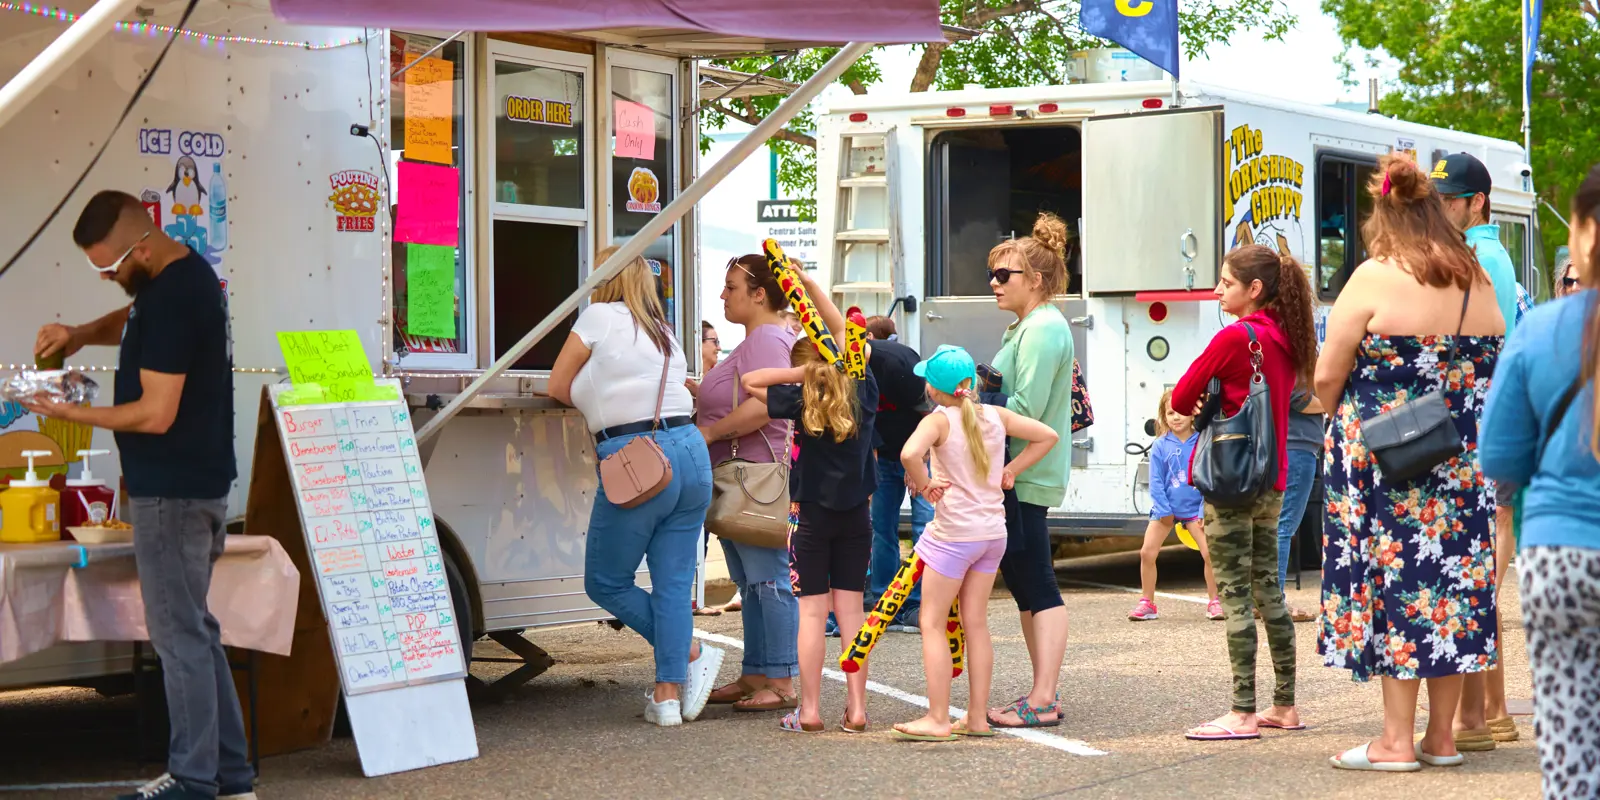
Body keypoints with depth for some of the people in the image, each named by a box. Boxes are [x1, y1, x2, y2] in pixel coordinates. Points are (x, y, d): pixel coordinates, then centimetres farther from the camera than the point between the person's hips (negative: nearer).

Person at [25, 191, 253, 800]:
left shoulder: (172, 300, -22)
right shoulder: (187, 272, 9)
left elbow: (156, 413, -22)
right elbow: (132, 320, 28)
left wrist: (69, 413, -12)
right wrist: (79, 335, 8)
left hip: (173, 492, -10)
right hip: (198, 482, 10)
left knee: (179, 635, -4)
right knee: (194, 629, 15)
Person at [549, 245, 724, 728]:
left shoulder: (600, 317, 3)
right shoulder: (664, 332, 22)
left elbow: (558, 388, 8)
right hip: (689, 453, 7)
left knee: (605, 583, 7)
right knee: (673, 581, 6)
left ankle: (691, 653, 4)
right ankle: (669, 694, 2)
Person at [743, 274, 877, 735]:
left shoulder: (803, 402, -8)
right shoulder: (862, 395, 2)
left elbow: (750, 382, 0)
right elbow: (845, 334, 12)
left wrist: (805, 371, -7)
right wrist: (809, 284, 14)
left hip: (811, 515, -3)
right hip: (855, 515, 3)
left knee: (812, 612, 0)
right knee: (851, 610, 6)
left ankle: (809, 710, 1)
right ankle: (856, 709, 4)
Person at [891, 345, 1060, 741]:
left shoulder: (938, 421, -14)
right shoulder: (996, 415, 3)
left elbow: (910, 454, -33)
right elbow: (1047, 436, 11)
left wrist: (923, 485, -16)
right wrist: (1010, 471, 9)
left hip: (954, 533, -6)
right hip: (993, 531, 6)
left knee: (932, 624, 1)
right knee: (976, 623, 12)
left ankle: (937, 719, -2)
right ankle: (977, 717, 13)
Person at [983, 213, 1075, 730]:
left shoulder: (1042, 328, -14)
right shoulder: (1029, 326, 19)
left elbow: (1025, 408, -21)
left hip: (1026, 475, -11)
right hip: (1021, 474, 11)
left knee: (1037, 587, -9)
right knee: (1025, 584, 13)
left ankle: (1042, 701, -9)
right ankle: (1043, 693, 18)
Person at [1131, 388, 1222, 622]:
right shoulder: (1160, 446, -3)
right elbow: (1156, 482, -3)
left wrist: (1205, 512, -10)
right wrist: (1164, 511, -11)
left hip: (1195, 508, -1)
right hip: (1166, 508, 1)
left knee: (1210, 552, -12)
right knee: (1147, 553, -4)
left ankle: (1214, 602, 3)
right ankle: (1147, 603, 9)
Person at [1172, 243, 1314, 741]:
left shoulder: (1235, 337, -15)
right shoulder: (1285, 339, 9)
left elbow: (1181, 399, -10)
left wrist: (1206, 405, 9)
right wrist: (1224, 402, 6)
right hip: (1271, 480, 8)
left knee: (1235, 593, -6)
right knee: (1268, 589, 14)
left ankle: (1243, 714, -6)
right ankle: (1285, 705, 18)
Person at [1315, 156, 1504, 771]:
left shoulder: (1377, 278, -10)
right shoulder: (1478, 282, 8)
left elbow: (1327, 378, -9)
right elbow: (1493, 371, 16)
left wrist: (1338, 421, 10)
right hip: (1463, 462, 5)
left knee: (1393, 582, -1)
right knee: (1454, 579, 9)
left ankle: (1396, 740, 0)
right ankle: (1441, 737, 14)